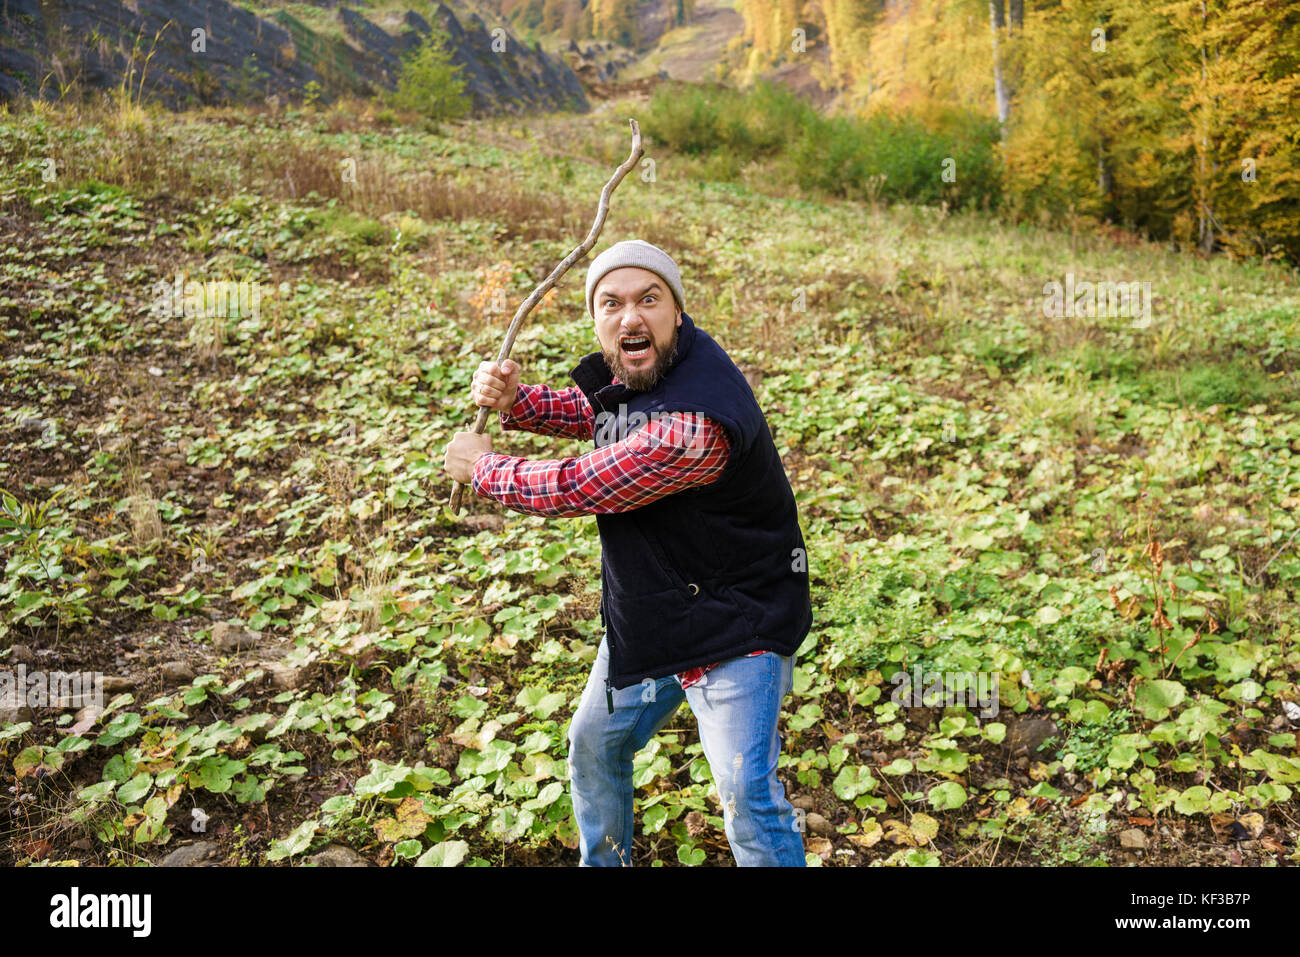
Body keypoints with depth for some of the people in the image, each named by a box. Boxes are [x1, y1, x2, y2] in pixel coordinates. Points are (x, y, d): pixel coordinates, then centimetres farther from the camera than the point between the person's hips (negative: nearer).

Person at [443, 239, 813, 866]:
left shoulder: (695, 420, -35)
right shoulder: (631, 367, -5)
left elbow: (577, 488, -27)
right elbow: (587, 411, 17)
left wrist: (482, 469, -9)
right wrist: (514, 401, -4)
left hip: (734, 625, -9)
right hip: (645, 616, 9)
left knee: (748, 802, -12)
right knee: (595, 746, 23)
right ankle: (603, 863, 48)